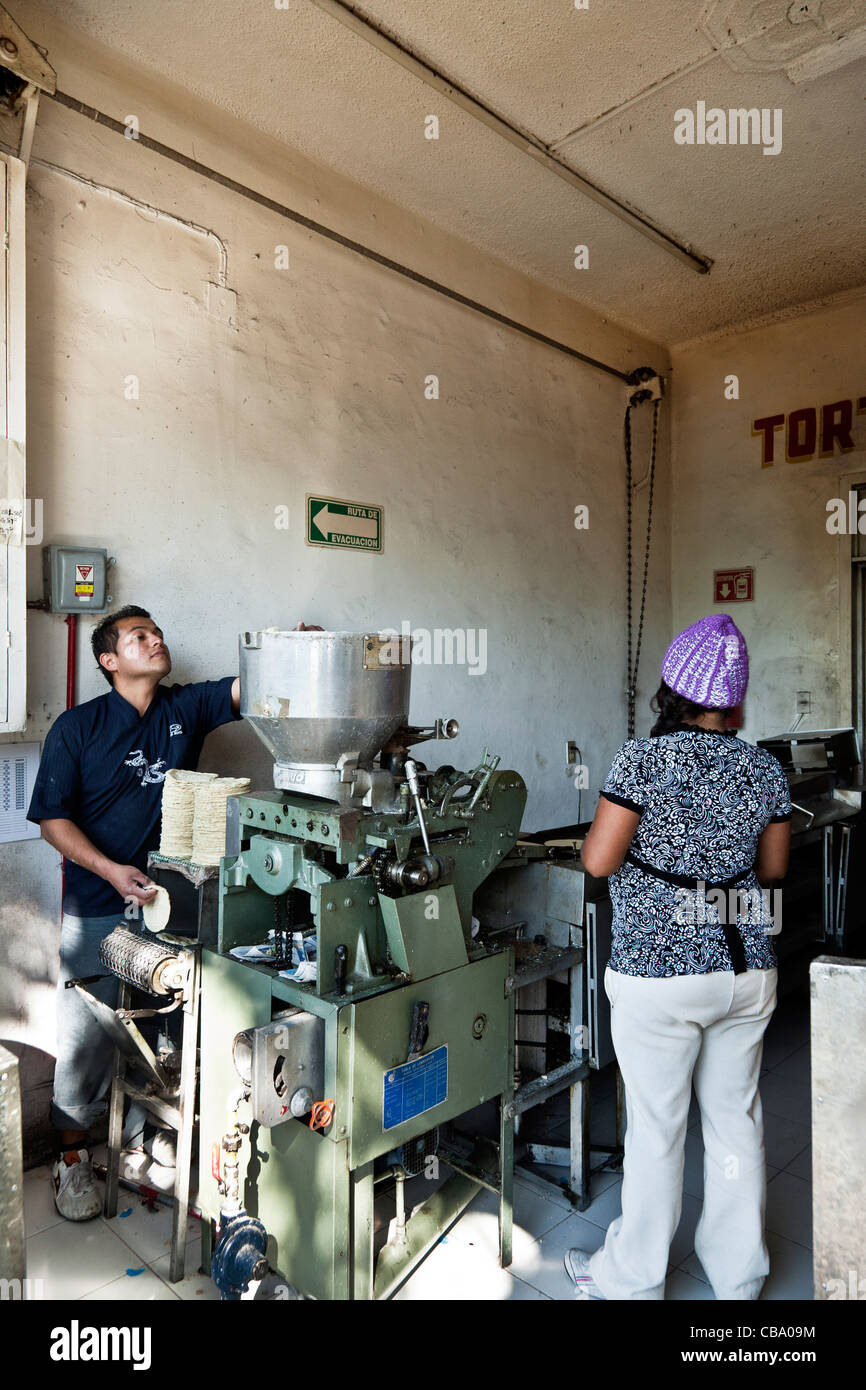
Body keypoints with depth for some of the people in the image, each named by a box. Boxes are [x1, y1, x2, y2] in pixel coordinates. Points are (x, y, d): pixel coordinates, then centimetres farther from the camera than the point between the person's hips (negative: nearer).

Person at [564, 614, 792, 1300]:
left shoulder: (644, 758, -16)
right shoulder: (766, 768, 0)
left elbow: (598, 861, -14)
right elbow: (773, 867, 11)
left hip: (660, 970, -5)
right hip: (748, 965, 5)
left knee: (656, 1127, 10)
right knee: (737, 1118, 19)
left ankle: (633, 1279, 31)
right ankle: (739, 1275, 37)